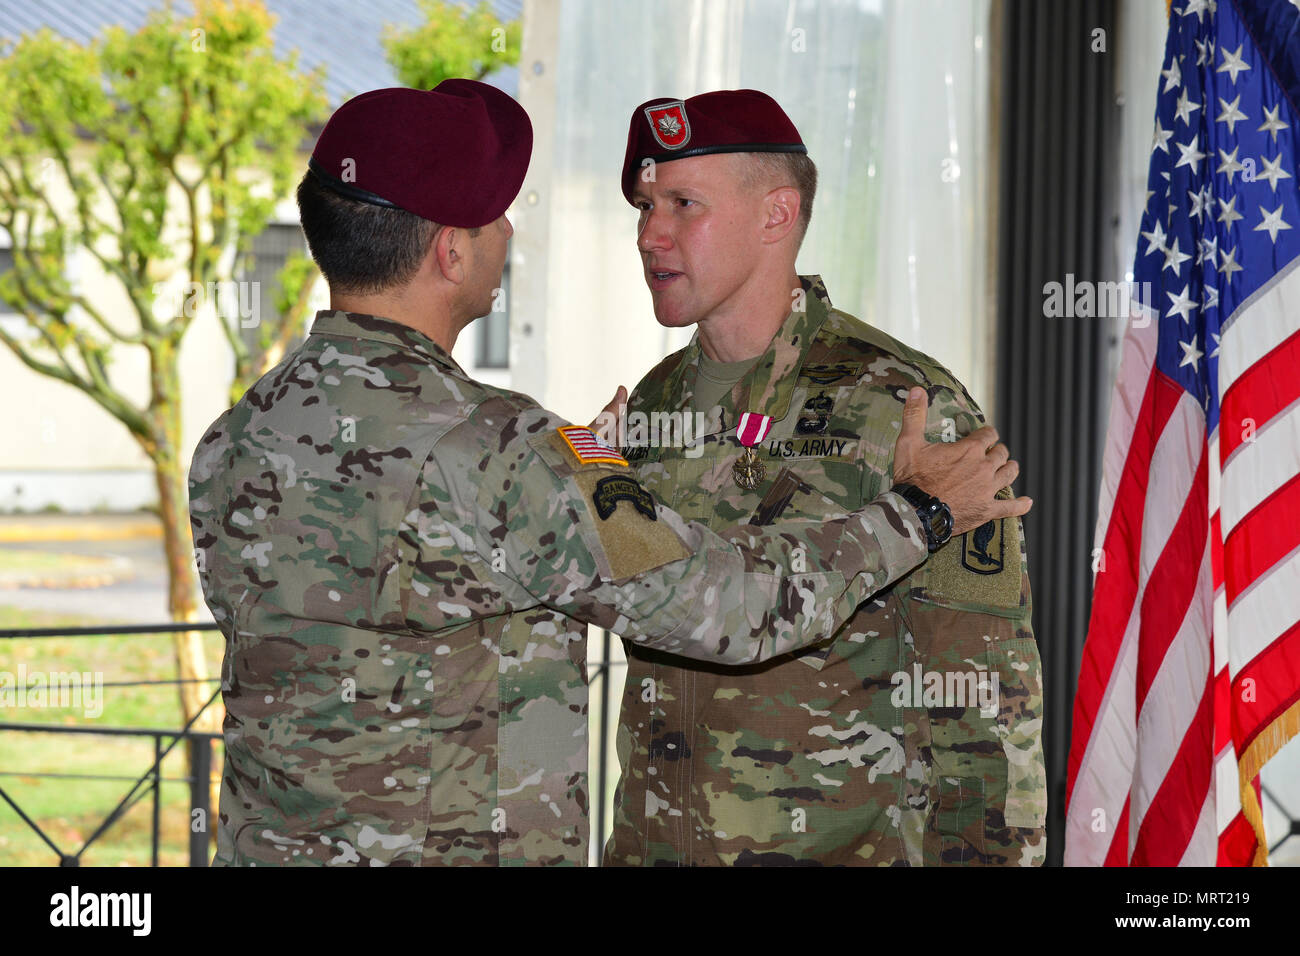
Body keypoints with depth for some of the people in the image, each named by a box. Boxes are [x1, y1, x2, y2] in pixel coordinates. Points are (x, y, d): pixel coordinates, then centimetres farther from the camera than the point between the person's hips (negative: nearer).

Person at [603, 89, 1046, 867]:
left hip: (847, 845, -6)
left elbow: (985, 704, -13)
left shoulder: (909, 414, -11)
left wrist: (986, 851, -17)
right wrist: (632, 843, 16)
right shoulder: (654, 406, 9)